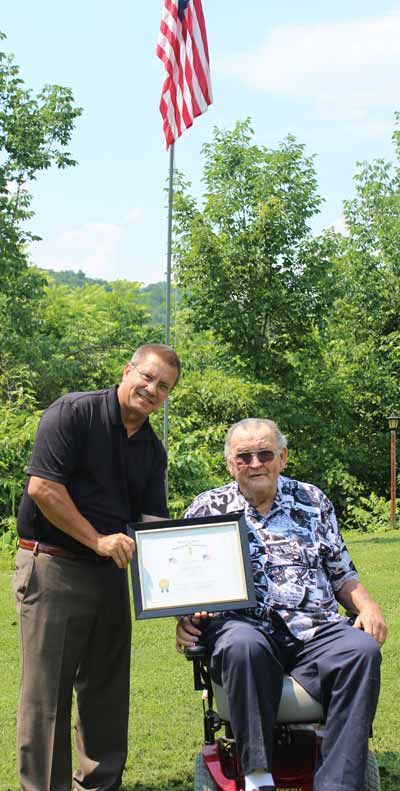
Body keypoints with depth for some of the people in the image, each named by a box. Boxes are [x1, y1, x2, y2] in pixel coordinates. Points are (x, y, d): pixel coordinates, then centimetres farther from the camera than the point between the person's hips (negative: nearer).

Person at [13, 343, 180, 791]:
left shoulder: (152, 450, 11)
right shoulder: (73, 413, -9)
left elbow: (153, 520, 9)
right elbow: (42, 487, -17)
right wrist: (98, 540, -17)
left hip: (110, 572, 7)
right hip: (52, 566, -7)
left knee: (107, 689, 13)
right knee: (47, 689, -3)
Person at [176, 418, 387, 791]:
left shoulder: (313, 501, 19)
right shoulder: (207, 509, 13)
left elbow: (342, 574, 20)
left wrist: (366, 605, 1)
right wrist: (186, 618, -8)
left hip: (316, 629, 2)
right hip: (243, 624, -2)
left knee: (362, 650, -30)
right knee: (244, 646, -38)